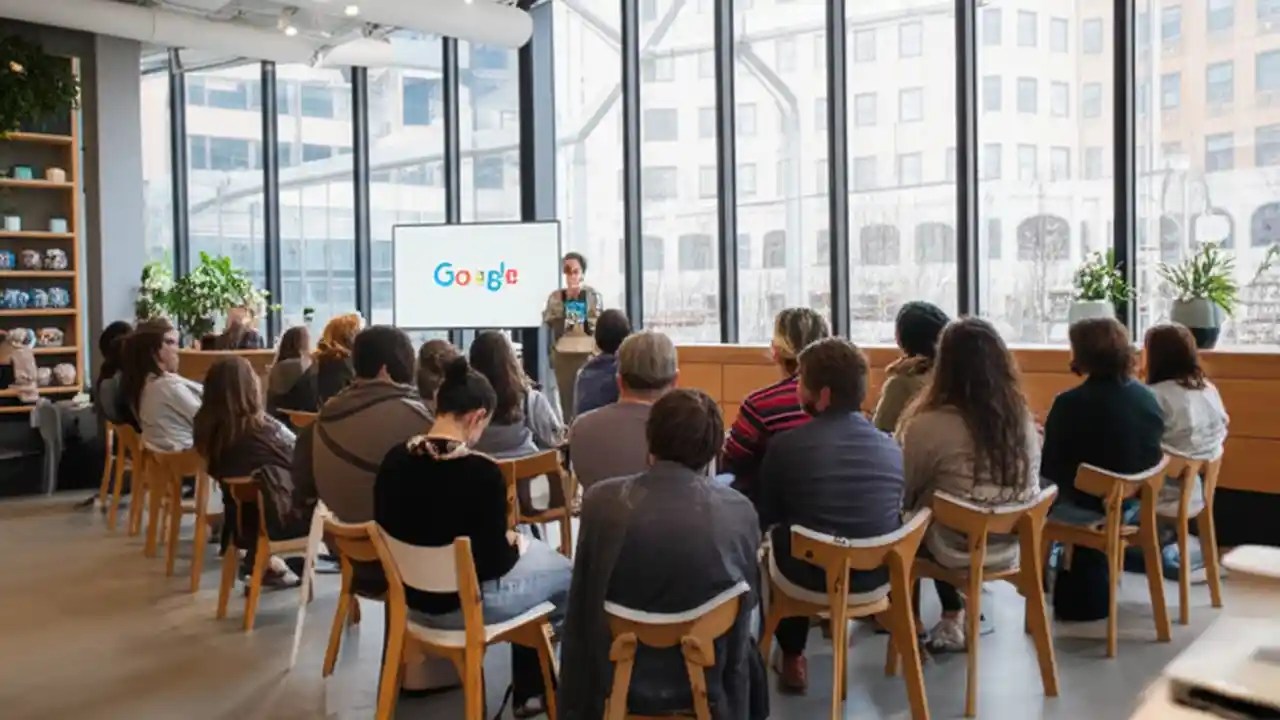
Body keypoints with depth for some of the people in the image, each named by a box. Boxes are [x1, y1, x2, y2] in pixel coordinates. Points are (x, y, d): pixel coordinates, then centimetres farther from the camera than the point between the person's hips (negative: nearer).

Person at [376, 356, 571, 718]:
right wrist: (513, 545, 5)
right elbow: (494, 563, -19)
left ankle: (528, 686, 30)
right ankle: (531, 689, 31)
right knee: (564, 572, 16)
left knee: (535, 552, 25)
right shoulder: (482, 472, -25)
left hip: (412, 595, 7)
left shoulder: (395, 458, -6)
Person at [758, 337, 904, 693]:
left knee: (776, 537, 28)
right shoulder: (892, 447, -8)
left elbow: (764, 518, -2)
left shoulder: (786, 445, -17)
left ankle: (792, 658, 36)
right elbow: (892, 516, 9)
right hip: (876, 579, 3)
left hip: (811, 579, -3)